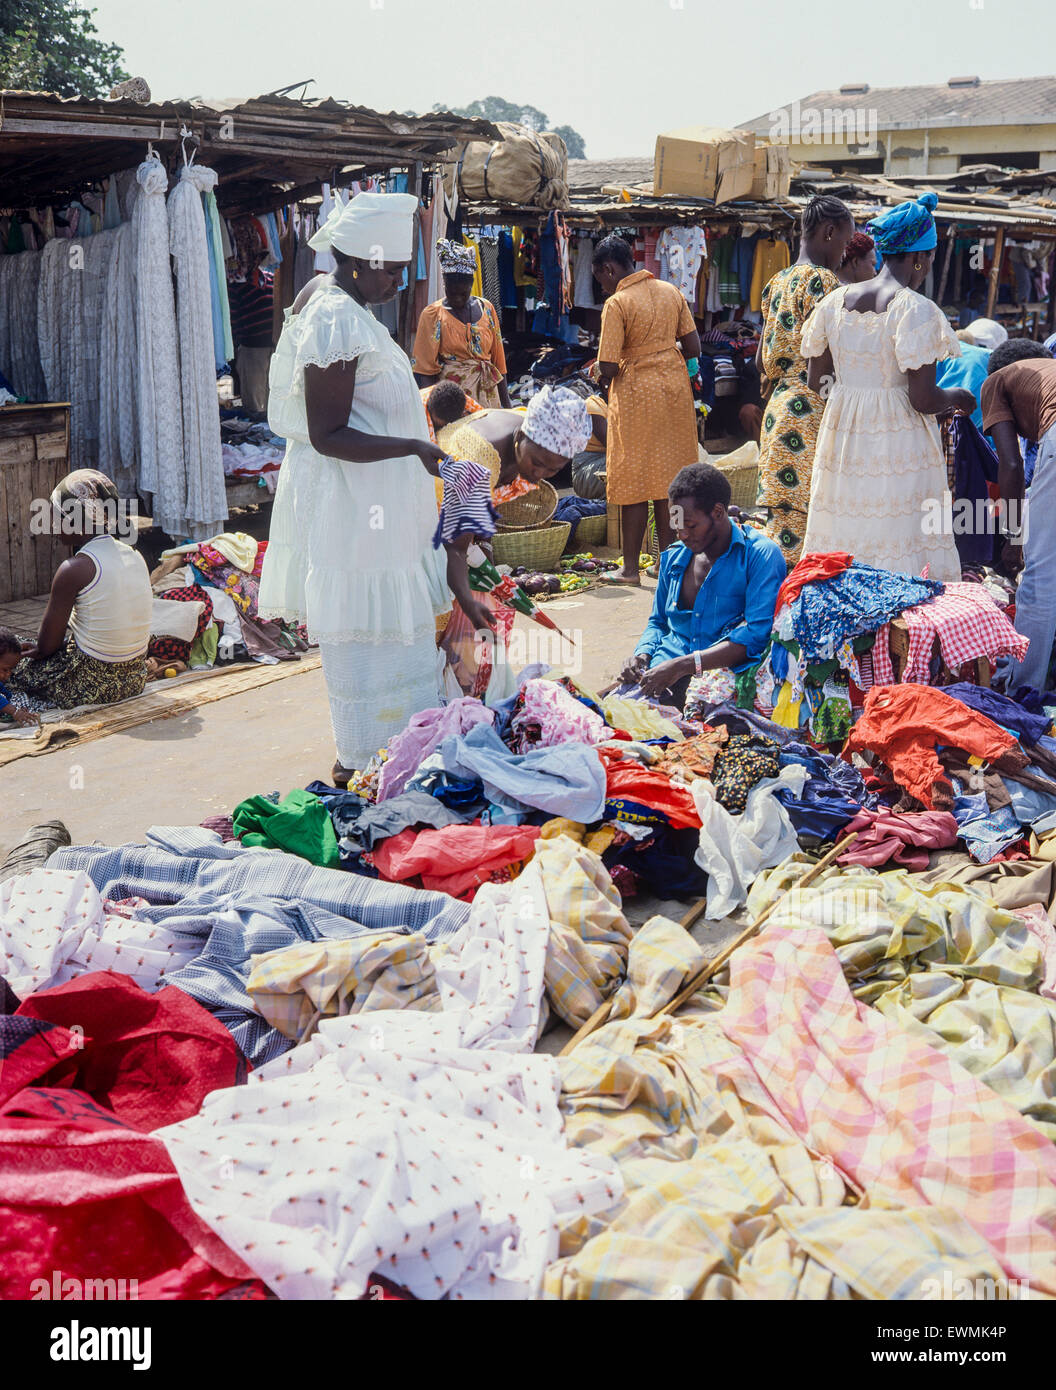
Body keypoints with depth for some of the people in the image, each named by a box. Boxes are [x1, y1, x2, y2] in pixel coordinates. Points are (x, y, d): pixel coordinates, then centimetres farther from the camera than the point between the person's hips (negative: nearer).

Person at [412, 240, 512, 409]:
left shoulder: (487, 309, 8)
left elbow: (498, 358, 11)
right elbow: (426, 367, -5)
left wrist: (505, 402, 9)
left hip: (486, 392, 3)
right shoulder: (433, 314, -3)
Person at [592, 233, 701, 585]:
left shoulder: (616, 304, -13)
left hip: (636, 391, -6)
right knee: (668, 476, 12)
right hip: (675, 385, 6)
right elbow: (694, 349, 5)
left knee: (634, 480, 2)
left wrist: (604, 377, 6)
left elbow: (608, 368, -16)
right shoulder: (671, 292, 5)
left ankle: (631, 568, 8)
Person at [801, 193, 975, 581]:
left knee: (843, 541, 10)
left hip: (842, 441, 6)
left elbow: (815, 382, 10)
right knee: (899, 546, 0)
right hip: (899, 448, -6)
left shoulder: (835, 301, 5)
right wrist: (958, 397, 6)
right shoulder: (916, 310, -12)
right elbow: (923, 400, -14)